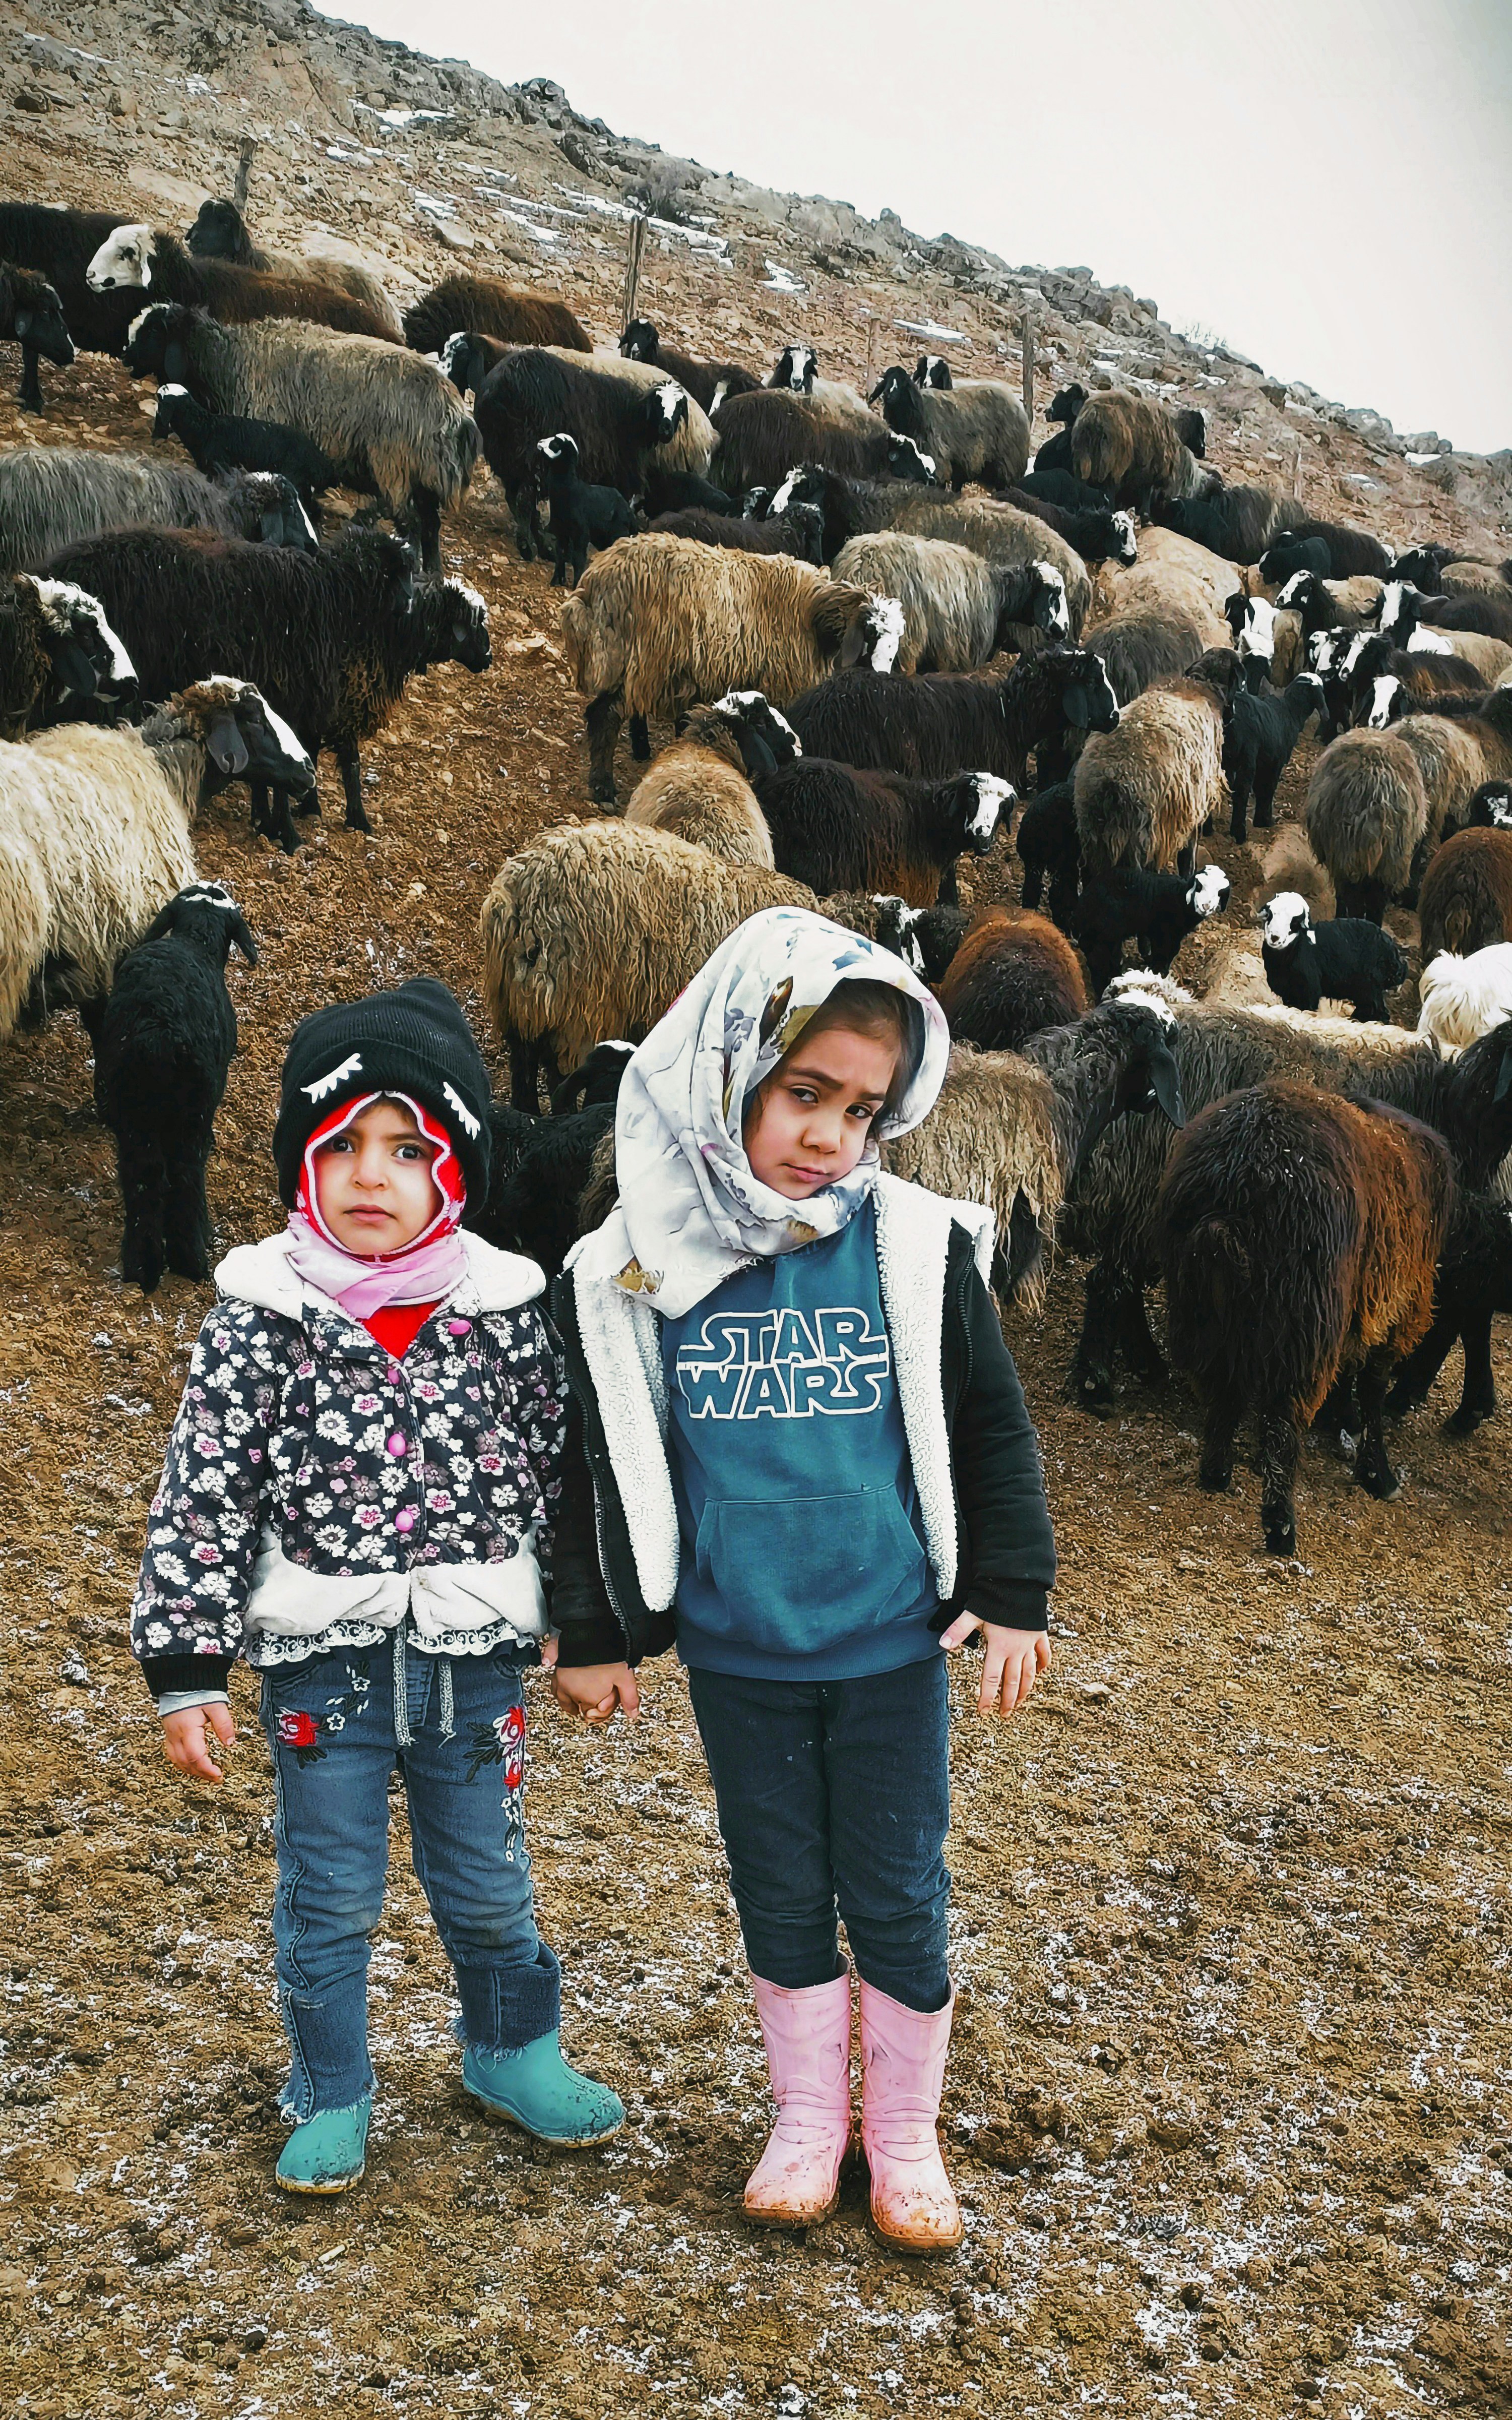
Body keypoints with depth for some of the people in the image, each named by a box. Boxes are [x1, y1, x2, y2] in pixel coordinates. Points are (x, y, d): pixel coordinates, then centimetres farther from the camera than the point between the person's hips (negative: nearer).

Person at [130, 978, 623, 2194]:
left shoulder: (507, 1311, -5)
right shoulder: (258, 1322, -9)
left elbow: (560, 1476, 4)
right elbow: (202, 1500, -7)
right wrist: (188, 1667, -8)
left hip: (476, 1657, 1)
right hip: (322, 1662, -1)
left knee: (489, 1884, 17)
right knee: (328, 1895, 12)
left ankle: (512, 2051, 42)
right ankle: (330, 2096, 35)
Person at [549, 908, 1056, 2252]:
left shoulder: (919, 1249, -9)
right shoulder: (629, 1273, -9)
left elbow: (993, 1433, 0)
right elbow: (596, 1464, 2)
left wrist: (1014, 1601, 0)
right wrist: (592, 1633, 7)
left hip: (890, 1648, 0)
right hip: (735, 1658, 1)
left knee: (898, 1898, 12)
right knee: (780, 1893, 17)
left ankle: (905, 2131, 34)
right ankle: (809, 2115, 39)